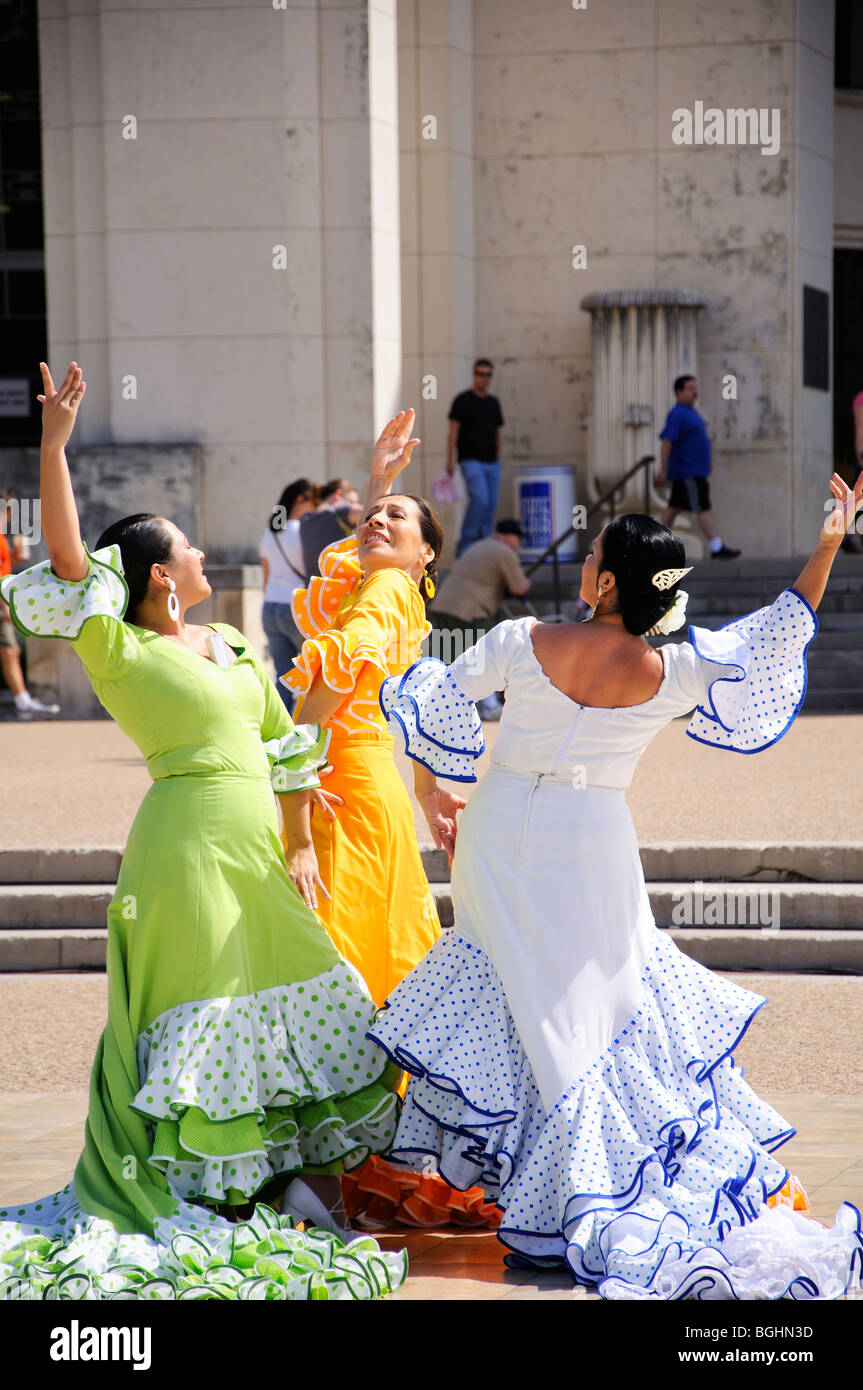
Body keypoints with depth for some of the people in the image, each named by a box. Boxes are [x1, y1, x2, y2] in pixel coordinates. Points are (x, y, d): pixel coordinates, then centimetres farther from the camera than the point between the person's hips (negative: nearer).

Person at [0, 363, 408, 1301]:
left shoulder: (233, 646, 14)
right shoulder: (119, 652, -7)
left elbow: (283, 748, 20)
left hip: (255, 849, 8)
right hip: (190, 846, -7)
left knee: (310, 1011, 11)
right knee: (206, 1019, -1)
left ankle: (300, 1174, 23)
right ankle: (220, 1201, 7)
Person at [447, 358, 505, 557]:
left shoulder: (493, 402, 15)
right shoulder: (463, 400, -3)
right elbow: (453, 431, -7)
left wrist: (498, 459, 16)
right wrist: (450, 460, -15)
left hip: (492, 463, 6)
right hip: (471, 461, -6)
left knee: (490, 506, 2)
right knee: (479, 500, -21)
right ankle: (464, 546, -12)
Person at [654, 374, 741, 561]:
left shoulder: (690, 412, 15)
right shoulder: (677, 414, -16)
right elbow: (667, 441, -21)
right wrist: (663, 470, -24)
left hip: (696, 471, 10)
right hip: (688, 473, -10)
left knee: (674, 507, 12)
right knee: (703, 509, -10)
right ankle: (717, 549, -11)